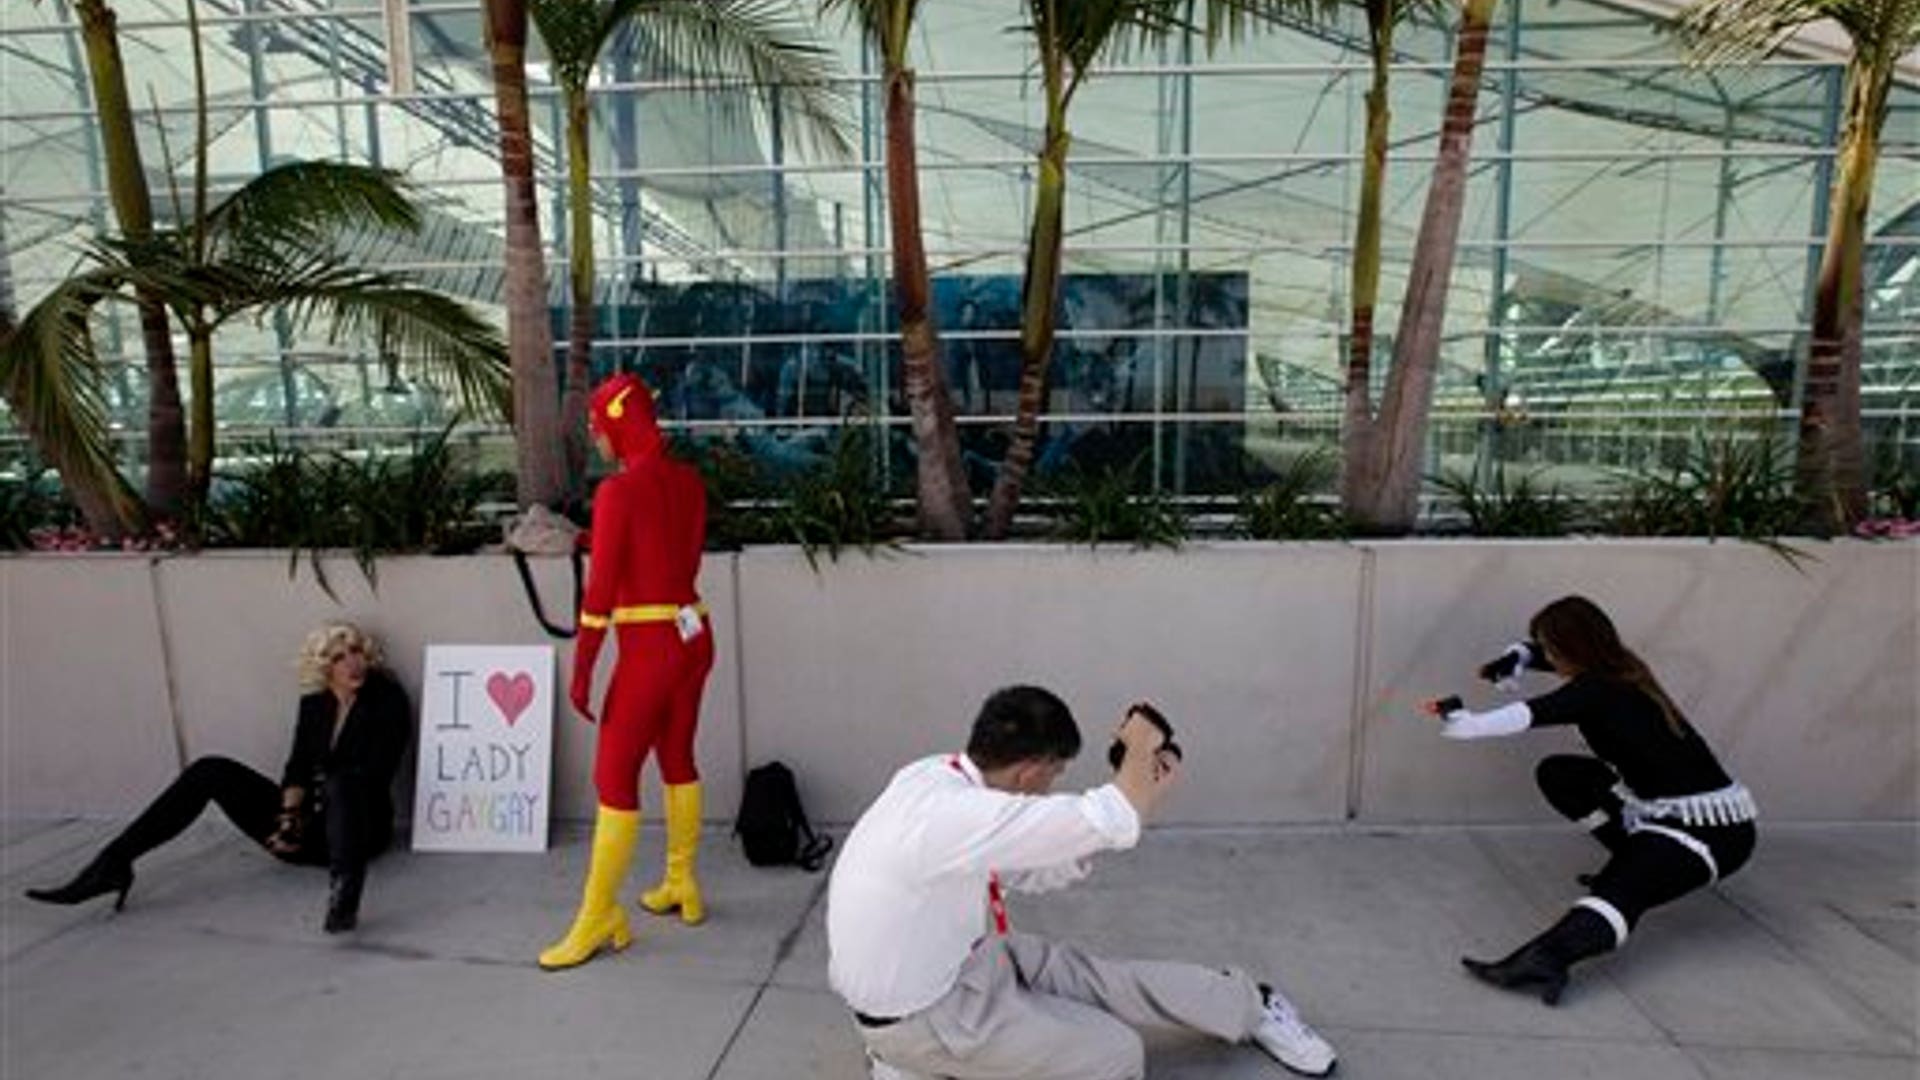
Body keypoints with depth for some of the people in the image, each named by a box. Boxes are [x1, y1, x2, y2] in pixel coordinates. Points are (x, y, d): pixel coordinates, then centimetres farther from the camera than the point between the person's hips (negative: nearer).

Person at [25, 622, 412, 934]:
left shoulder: (388, 699, -6)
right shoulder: (314, 703, 11)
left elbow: (375, 775, -13)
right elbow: (298, 768, 2)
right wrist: (289, 817, -15)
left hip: (362, 826, -6)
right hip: (309, 823, 6)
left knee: (340, 781, -41)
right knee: (211, 770, -8)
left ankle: (345, 890, -62)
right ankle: (113, 864, -15)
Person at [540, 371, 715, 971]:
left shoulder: (617, 490, -14)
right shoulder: (688, 480, 5)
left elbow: (600, 590, -14)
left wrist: (580, 673, -8)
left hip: (650, 647, -8)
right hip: (694, 635, 8)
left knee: (614, 777, 1)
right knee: (678, 759, 19)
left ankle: (597, 919, 10)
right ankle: (682, 886, 33)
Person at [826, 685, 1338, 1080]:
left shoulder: (944, 776, -8)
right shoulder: (952, 815, -36)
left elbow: (1034, 866, 3)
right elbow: (1112, 823, -37)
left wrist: (1139, 788, -4)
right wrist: (1141, 749, -15)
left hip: (961, 958, 7)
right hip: (917, 1016, -7)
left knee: (1115, 980, 6)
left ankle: (1252, 1005, 27)